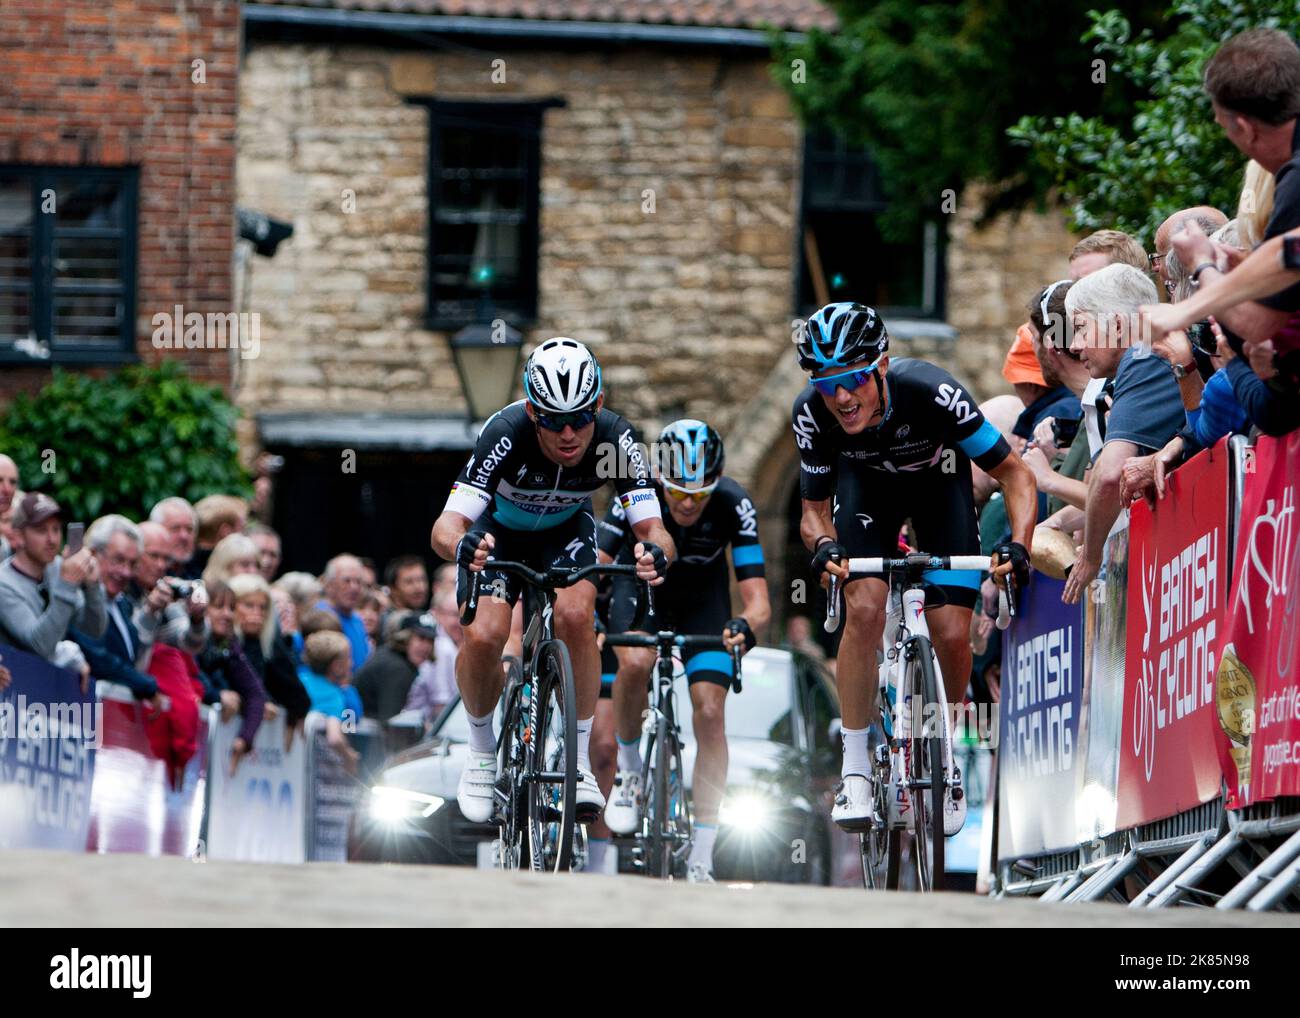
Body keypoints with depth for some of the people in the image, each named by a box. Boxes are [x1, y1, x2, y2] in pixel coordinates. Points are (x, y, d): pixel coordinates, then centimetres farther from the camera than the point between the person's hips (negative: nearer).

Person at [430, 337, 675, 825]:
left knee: (575, 615, -28)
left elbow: (652, 527, -33)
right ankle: (482, 754, 4)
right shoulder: (506, 434, -37)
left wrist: (656, 553, -58)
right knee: (483, 637, -24)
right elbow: (445, 527, -42)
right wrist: (462, 545, -66)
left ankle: (579, 761, -14)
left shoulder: (615, 439, -31)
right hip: (499, 530, -1)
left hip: (567, 529, 1)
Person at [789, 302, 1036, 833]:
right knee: (864, 609, -22)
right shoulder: (811, 413, -31)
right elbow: (813, 510, -16)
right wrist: (823, 543, -39)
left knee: (951, 633, -13)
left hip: (938, 480, -1)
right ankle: (854, 772, -12)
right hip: (866, 482, 1)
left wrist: (1019, 545, -42)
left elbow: (1015, 474, -26)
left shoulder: (930, 392, -38)